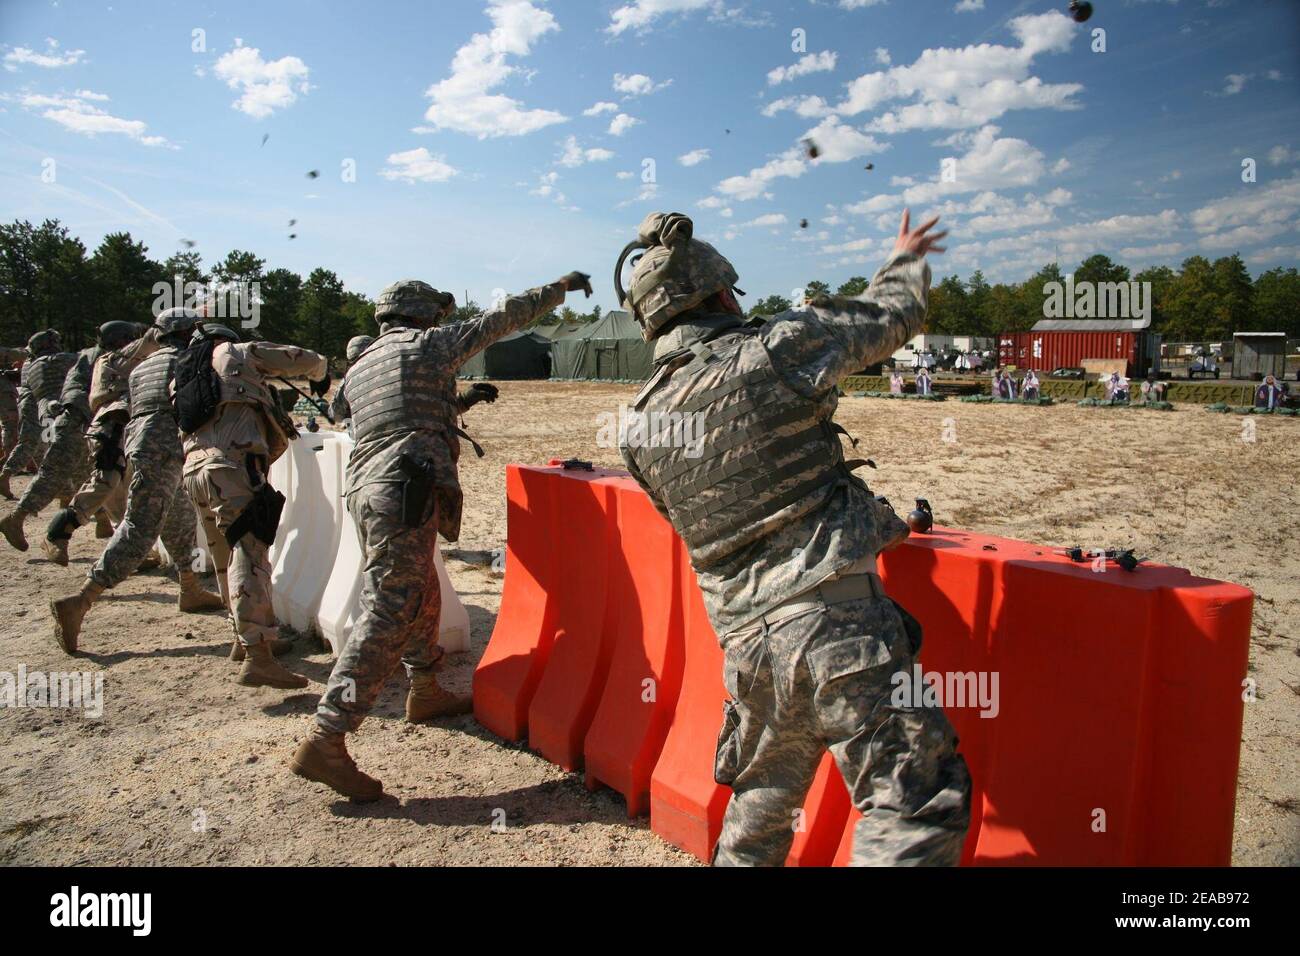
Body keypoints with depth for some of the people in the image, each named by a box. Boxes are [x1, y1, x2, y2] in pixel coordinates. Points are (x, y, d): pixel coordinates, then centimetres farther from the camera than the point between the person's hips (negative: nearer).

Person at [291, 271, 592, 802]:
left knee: (421, 596, 26)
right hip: (406, 494, -9)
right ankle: (324, 742, -15)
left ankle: (426, 692, 42)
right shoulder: (426, 344, 5)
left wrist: (460, 401, 41)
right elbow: (502, 318, 10)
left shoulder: (358, 370, 24)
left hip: (366, 493, 9)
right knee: (388, 615, -12)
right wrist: (561, 286, 20)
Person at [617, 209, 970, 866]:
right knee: (915, 805, 2)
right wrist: (906, 258, 29)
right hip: (833, 620, -6)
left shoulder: (639, 428, 6)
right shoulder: (778, 349, -8)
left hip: (743, 640, 6)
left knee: (758, 807, 25)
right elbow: (894, 315, 7)